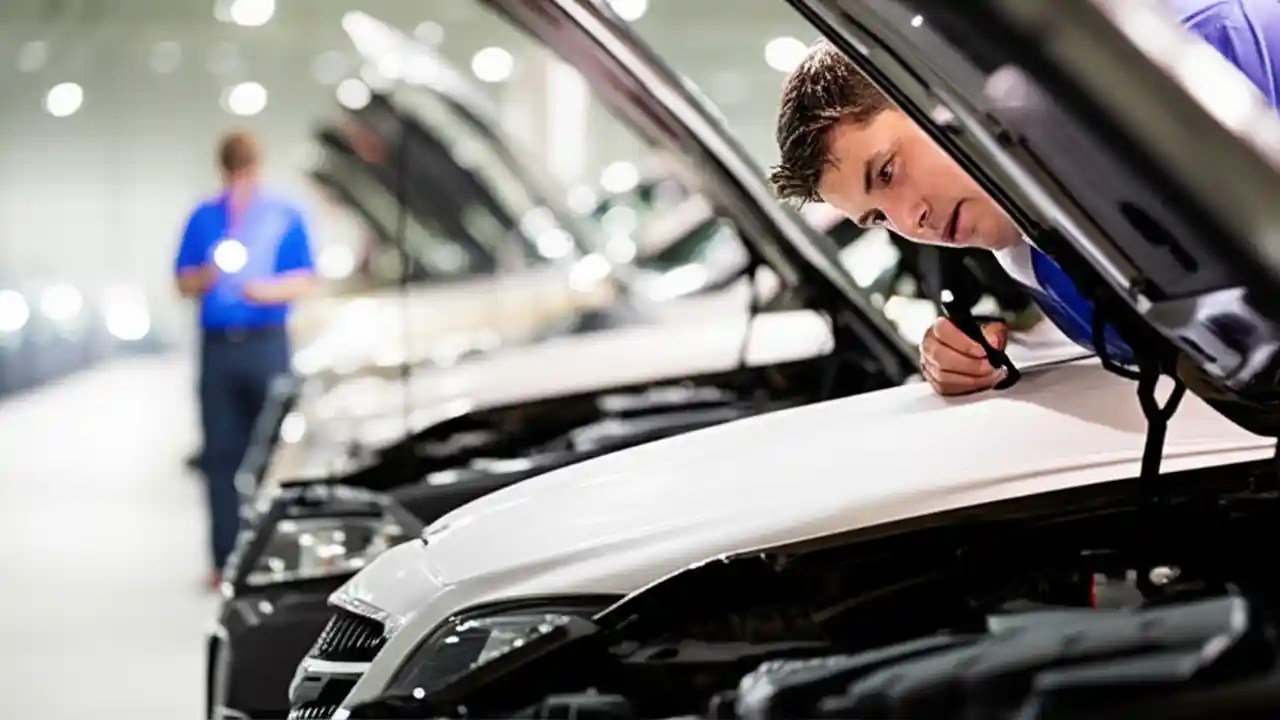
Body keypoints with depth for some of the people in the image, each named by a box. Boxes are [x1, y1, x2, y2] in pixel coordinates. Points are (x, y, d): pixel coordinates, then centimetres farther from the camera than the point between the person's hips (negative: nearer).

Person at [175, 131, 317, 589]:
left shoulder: (284, 216, 5)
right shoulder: (204, 218, 12)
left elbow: (305, 280, 2)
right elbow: (184, 285, 12)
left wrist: (271, 291, -18)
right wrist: (208, 275, -11)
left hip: (266, 345, -2)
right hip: (217, 346, 2)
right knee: (221, 455, 0)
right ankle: (226, 559, 2)